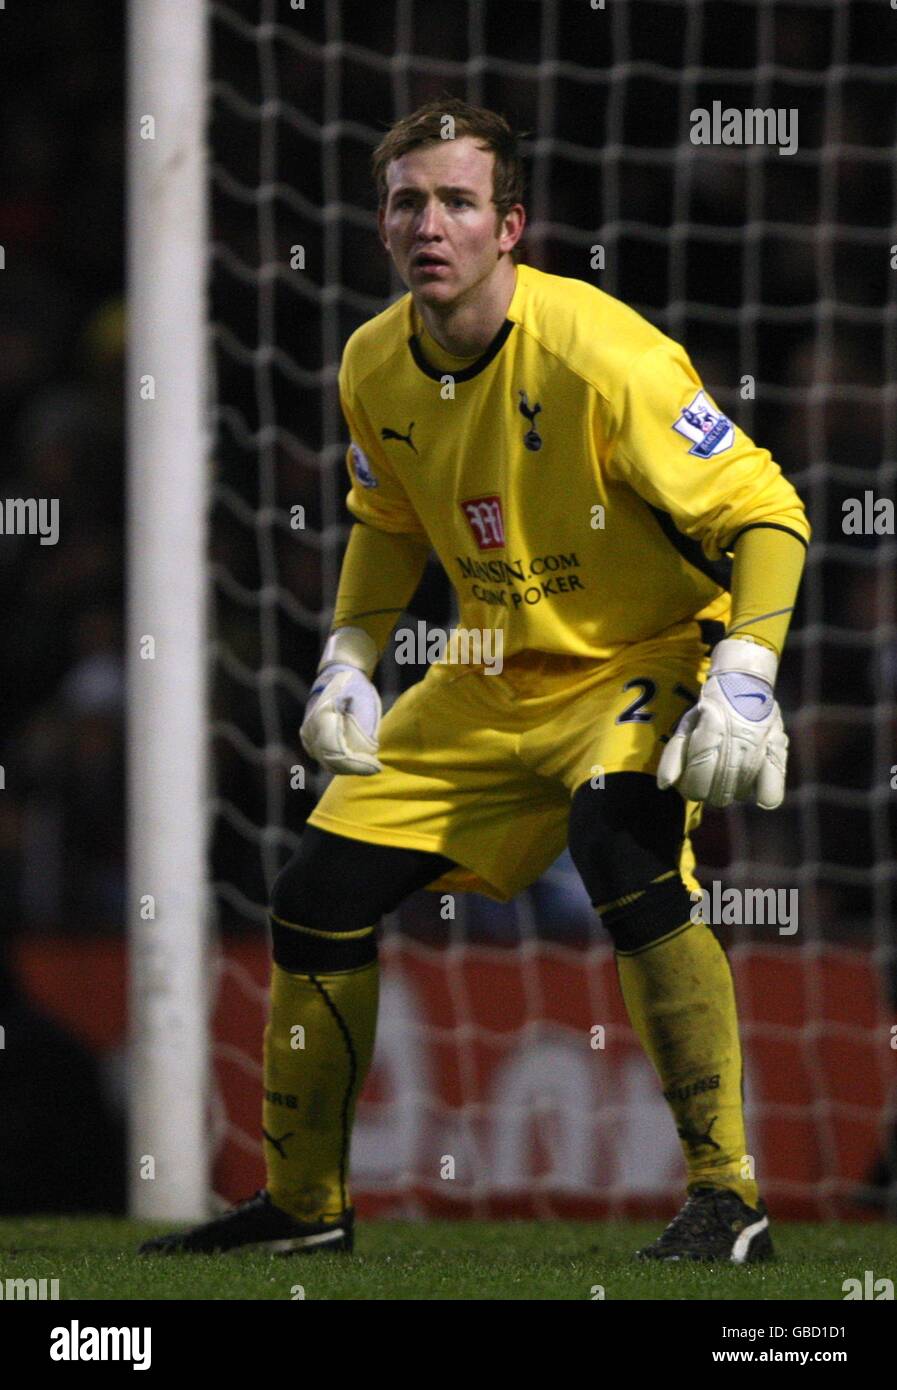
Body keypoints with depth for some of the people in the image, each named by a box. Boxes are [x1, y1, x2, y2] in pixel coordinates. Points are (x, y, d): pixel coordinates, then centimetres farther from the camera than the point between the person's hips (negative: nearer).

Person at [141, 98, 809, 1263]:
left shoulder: (599, 354, -26)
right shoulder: (375, 367, -5)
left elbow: (764, 511, -21)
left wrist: (744, 683, -31)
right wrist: (348, 663, 4)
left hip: (648, 656, -7)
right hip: (494, 682, 7)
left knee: (621, 838, -36)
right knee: (319, 895, 2)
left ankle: (728, 1198, -28)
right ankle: (302, 1206, 25)